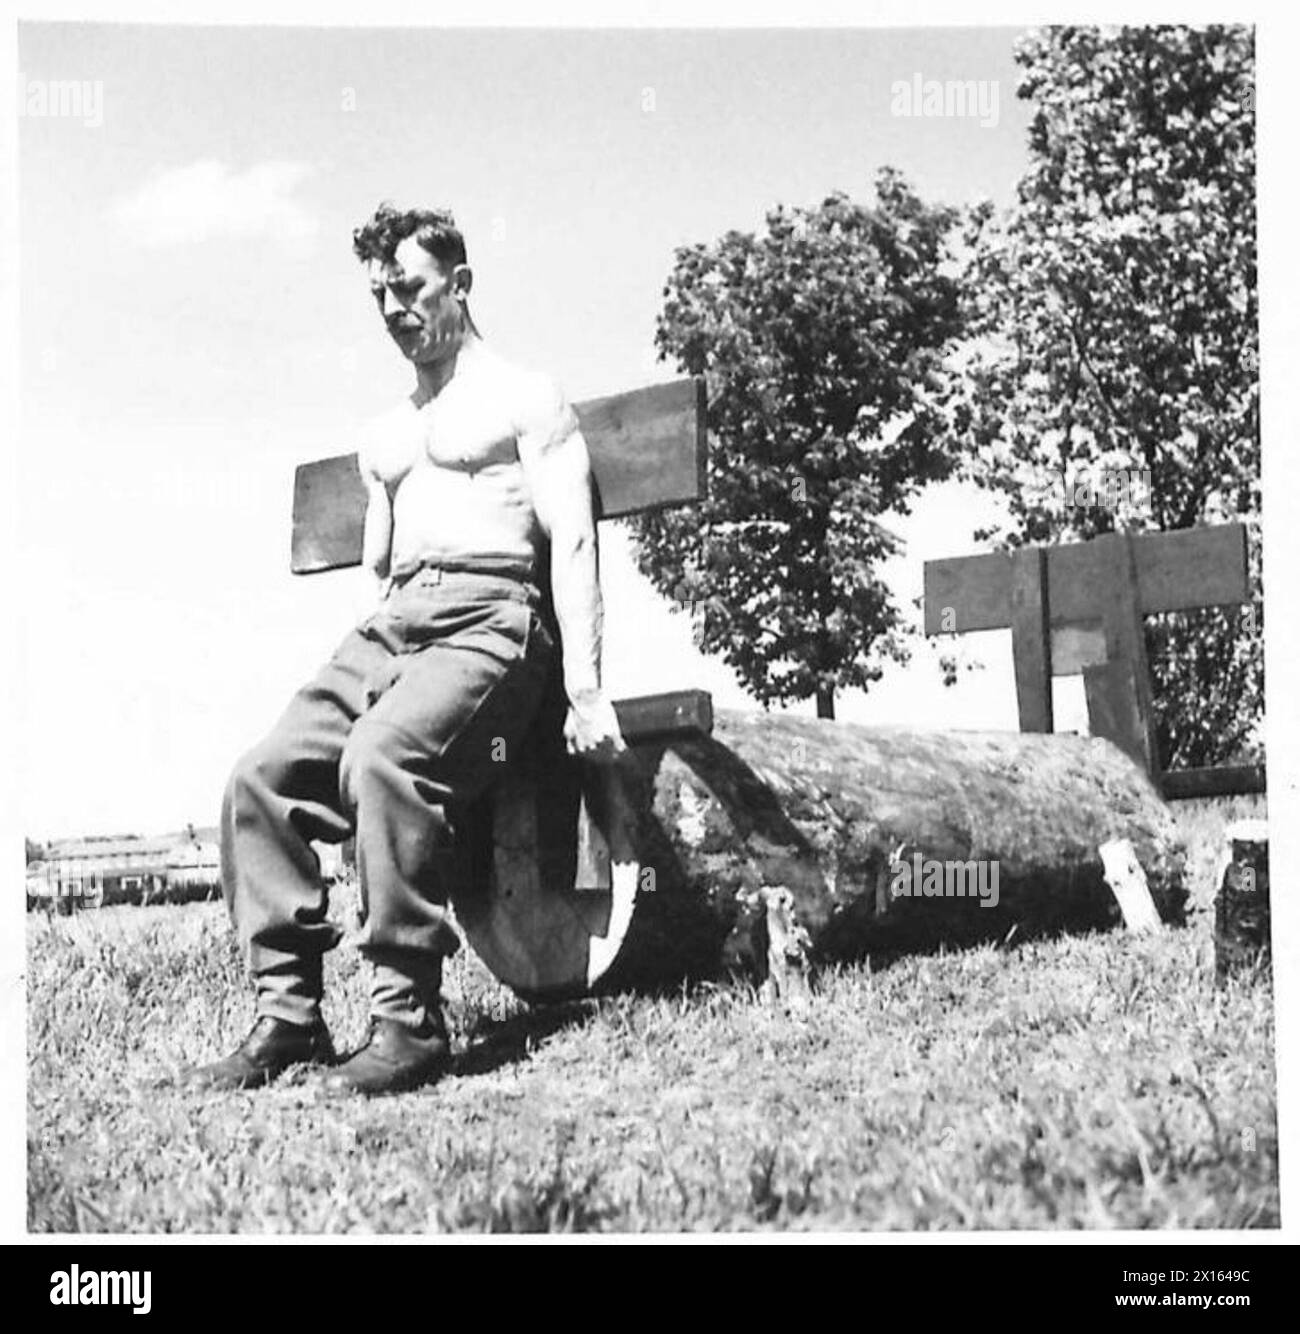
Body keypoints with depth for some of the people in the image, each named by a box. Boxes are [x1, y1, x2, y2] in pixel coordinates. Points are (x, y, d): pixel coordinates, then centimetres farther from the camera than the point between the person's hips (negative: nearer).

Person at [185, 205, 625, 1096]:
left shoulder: (526, 399, 6)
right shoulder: (382, 437, 27)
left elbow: (573, 541, -5)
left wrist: (585, 691, -16)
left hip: (490, 619, -7)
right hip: (389, 624, 7)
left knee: (382, 758, -34)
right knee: (263, 778, -16)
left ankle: (411, 1022, -28)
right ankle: (288, 1015, -10)